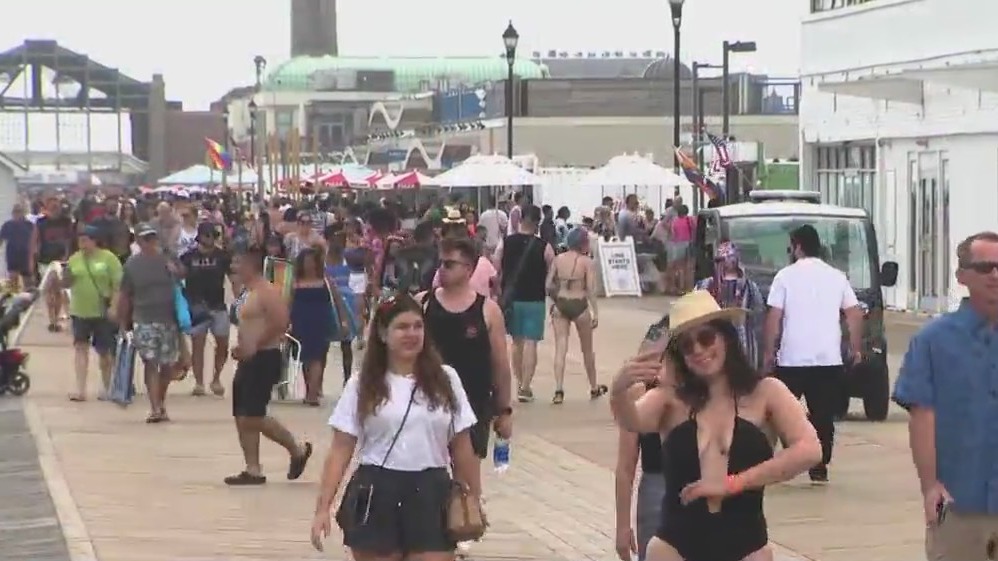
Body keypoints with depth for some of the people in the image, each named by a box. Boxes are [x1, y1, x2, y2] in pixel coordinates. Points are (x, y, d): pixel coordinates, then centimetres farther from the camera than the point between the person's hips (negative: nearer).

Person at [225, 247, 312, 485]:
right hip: (248, 361, 10)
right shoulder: (249, 294, 17)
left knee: (253, 417, -12)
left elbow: (279, 324, -24)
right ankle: (253, 470, 10)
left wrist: (255, 347, -20)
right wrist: (241, 348, 11)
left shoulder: (267, 292, -14)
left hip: (265, 360, -10)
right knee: (243, 417, 7)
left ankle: (298, 449, 4)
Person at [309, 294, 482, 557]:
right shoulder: (362, 385, 1)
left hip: (431, 496, 1)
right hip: (374, 497, 0)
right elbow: (340, 450, 0)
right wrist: (323, 508, -8)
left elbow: (461, 448, 9)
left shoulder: (445, 380, 5)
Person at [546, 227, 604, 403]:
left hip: (560, 305, 2)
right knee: (587, 349, 15)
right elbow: (591, 289, -13)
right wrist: (595, 312, -9)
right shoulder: (588, 262, -7)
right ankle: (594, 388, 31)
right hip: (579, 305, -2)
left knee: (560, 348, 1)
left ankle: (559, 390, -11)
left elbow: (548, 285, 1)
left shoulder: (558, 259, 3)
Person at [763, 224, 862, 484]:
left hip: (792, 359, -2)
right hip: (829, 359, 2)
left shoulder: (786, 275, -2)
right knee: (823, 417, 5)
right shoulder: (836, 277, 8)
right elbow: (855, 314, 5)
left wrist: (768, 352, 0)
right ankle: (819, 467, 2)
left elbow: (774, 317, -6)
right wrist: (856, 348, 14)